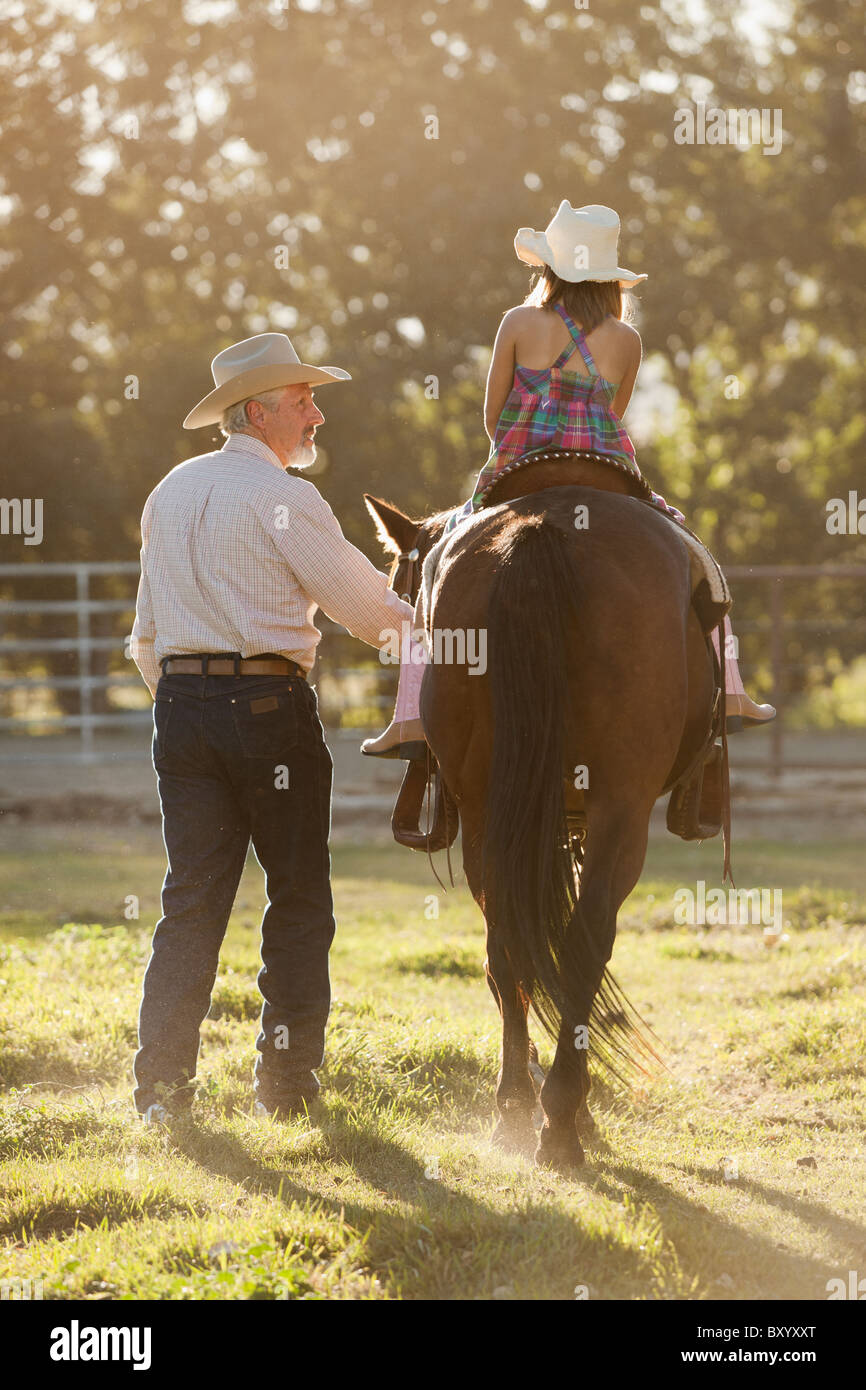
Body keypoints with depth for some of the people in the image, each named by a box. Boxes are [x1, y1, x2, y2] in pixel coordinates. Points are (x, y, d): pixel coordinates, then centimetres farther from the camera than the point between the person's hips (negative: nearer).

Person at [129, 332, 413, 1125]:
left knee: (193, 896, 6)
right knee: (299, 897, 5)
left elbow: (147, 636, 18)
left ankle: (162, 1084, -1)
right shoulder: (283, 496, -8)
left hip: (180, 702, 6)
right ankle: (288, 1083, 8)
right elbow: (364, 606, -5)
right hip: (267, 701, -6)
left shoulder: (170, 493, 14)